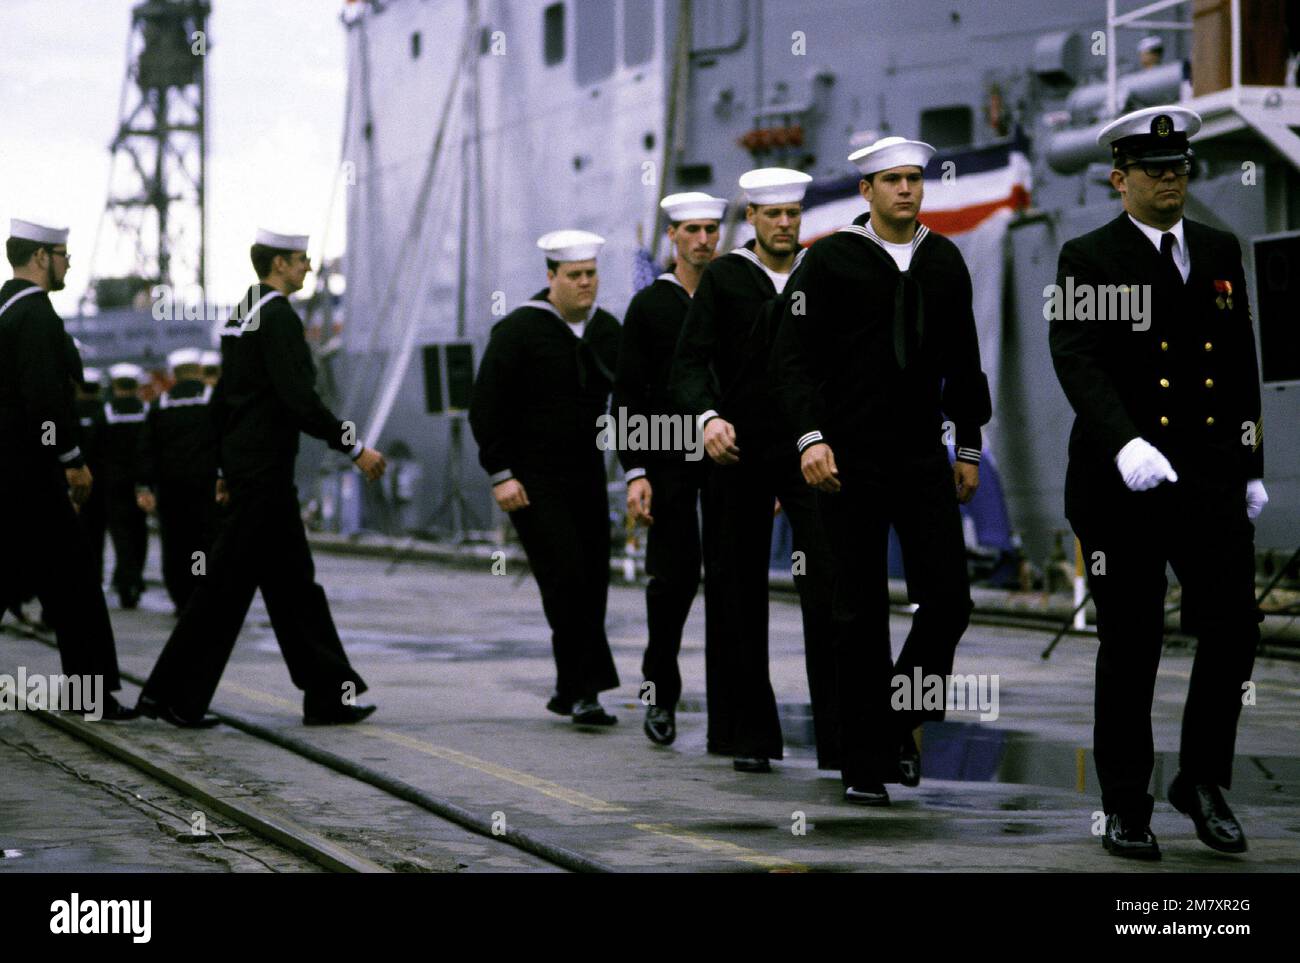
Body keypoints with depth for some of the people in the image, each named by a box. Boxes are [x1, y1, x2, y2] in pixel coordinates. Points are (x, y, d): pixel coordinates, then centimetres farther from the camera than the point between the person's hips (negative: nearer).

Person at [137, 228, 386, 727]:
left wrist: (226, 468, 23)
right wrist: (355, 448, -17)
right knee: (227, 583, -6)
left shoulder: (240, 314, 15)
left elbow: (221, 400, 19)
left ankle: (328, 692, 13)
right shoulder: (278, 317, -15)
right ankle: (173, 694, -2)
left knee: (293, 582, 11)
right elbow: (300, 400, -22)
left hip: (244, 465, 10)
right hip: (266, 472, -10)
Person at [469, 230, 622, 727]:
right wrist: (500, 475, -14)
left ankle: (572, 694, 12)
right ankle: (584, 687, -12)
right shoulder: (519, 329, -9)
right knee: (565, 576, -15)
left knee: (592, 581, 2)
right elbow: (486, 407, -9)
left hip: (587, 477, 6)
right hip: (532, 480, -6)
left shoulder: (607, 330, 8)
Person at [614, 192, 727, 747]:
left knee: (727, 581, -2)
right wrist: (635, 473, -8)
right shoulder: (648, 306, 4)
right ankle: (661, 694, 16)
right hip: (668, 459, -2)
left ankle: (727, 716, 0)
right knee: (674, 578, -5)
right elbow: (627, 395, 1)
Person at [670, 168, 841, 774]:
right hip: (741, 451, 0)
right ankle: (752, 735, 13)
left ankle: (837, 734, -14)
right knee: (743, 592, 5)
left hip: (809, 451, 0)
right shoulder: (723, 278, 4)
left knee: (827, 584, -14)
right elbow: (690, 361, -3)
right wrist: (707, 416, -21)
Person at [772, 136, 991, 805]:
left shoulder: (945, 261, 10)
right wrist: (810, 437, -20)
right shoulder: (830, 260, -4)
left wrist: (968, 447, 14)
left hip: (923, 457, 4)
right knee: (860, 616, 1)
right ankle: (865, 762, 9)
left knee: (948, 599, -6)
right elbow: (792, 356, -8)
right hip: (850, 461, -4)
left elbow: (962, 361, 16)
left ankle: (902, 721, 16)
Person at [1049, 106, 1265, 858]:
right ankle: (1126, 807, 13)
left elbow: (1243, 365, 16)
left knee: (1235, 629, -2)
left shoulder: (1221, 251, 12)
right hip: (1122, 482, -4)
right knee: (1130, 648, 3)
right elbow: (1077, 360, -15)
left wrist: (1253, 468, 12)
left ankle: (1203, 780, 17)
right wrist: (1126, 443, -30)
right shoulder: (1090, 259, -3)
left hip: (1213, 477, 4)